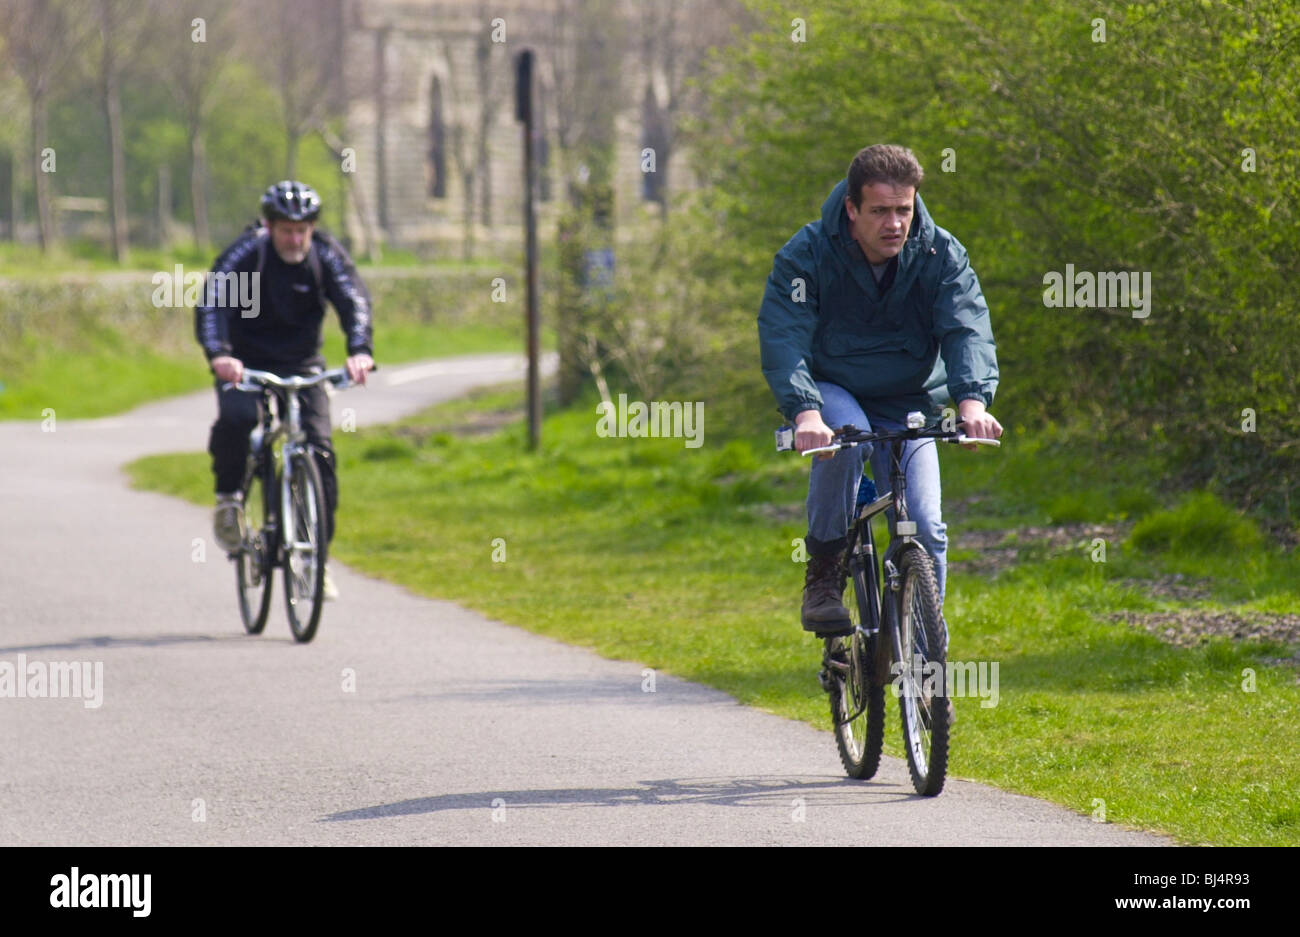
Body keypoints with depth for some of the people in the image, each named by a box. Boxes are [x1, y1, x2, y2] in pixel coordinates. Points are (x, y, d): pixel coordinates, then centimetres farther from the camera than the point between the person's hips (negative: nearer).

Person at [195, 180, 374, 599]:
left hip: (302, 367, 2)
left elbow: (354, 301, -22)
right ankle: (228, 497, -6)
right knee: (236, 417, -32)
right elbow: (211, 304, -27)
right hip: (245, 362, -2)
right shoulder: (246, 252, -16)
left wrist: (359, 351, -42)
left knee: (319, 450, -12)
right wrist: (218, 354, -46)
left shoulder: (326, 255, -10)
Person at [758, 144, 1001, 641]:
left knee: (925, 527, -14)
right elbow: (783, 337, -28)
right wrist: (805, 412, -47)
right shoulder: (806, 255, -18)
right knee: (844, 437, -37)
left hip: (907, 406, 2)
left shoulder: (941, 255, -12)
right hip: (830, 392, -2)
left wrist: (972, 399, -45)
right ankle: (824, 572, -18)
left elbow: (967, 330, -24)